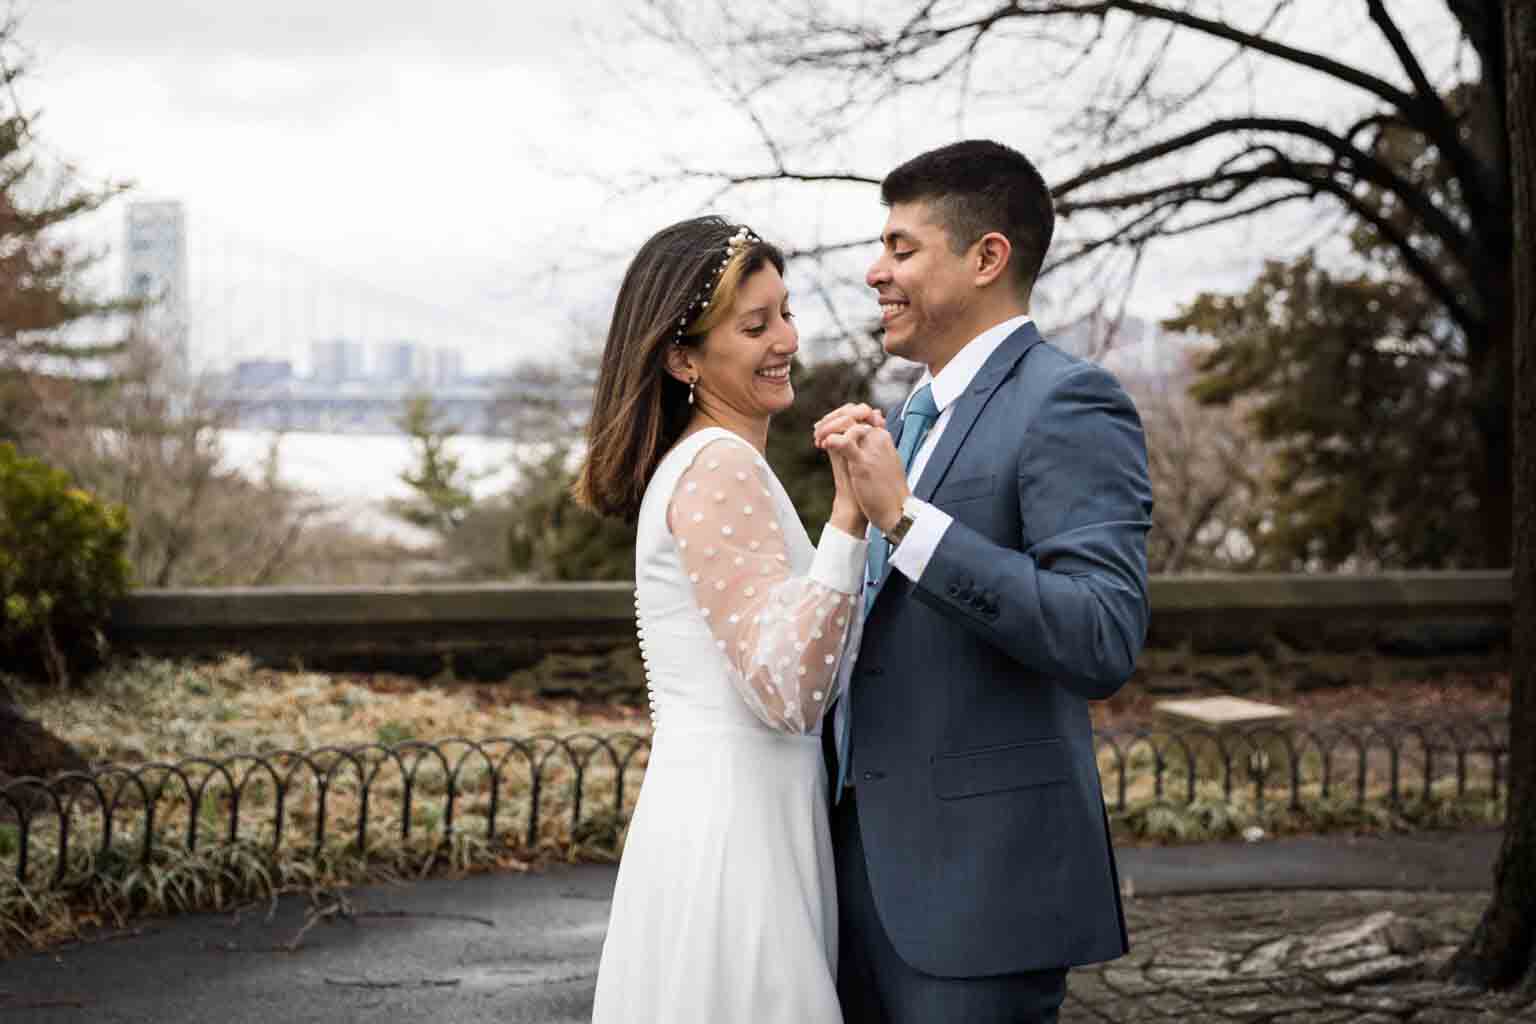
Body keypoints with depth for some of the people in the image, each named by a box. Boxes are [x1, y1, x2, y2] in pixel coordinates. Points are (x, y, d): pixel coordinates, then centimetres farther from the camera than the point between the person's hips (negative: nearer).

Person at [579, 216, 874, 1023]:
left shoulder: (689, 462, 15)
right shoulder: (722, 466, -15)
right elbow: (786, 691, -23)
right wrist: (849, 516, -28)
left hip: (714, 822, 10)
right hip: (733, 838, -10)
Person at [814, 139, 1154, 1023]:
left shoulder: (1070, 403, -12)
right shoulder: (917, 415, 17)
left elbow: (1104, 642, -23)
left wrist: (903, 516, -24)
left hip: (979, 878, -8)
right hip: (872, 862, 9)